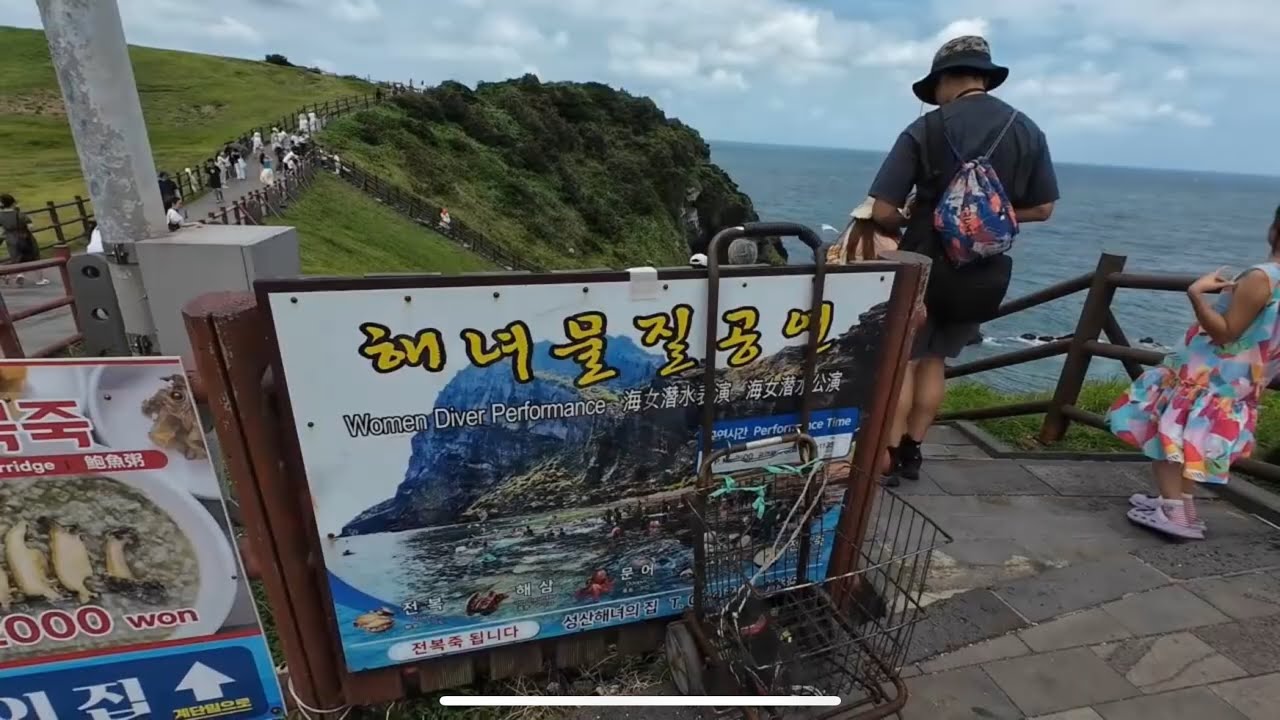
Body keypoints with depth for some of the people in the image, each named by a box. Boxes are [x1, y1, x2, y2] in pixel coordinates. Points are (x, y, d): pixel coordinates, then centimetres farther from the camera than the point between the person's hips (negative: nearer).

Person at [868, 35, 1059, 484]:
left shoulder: (925, 130, -11)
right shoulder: (1028, 132, 3)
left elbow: (882, 212, -16)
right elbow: (1042, 209, 7)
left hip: (925, 265, -4)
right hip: (983, 274, 5)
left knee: (901, 359, 6)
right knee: (934, 360, 16)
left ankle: (889, 455, 7)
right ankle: (912, 451, 21)